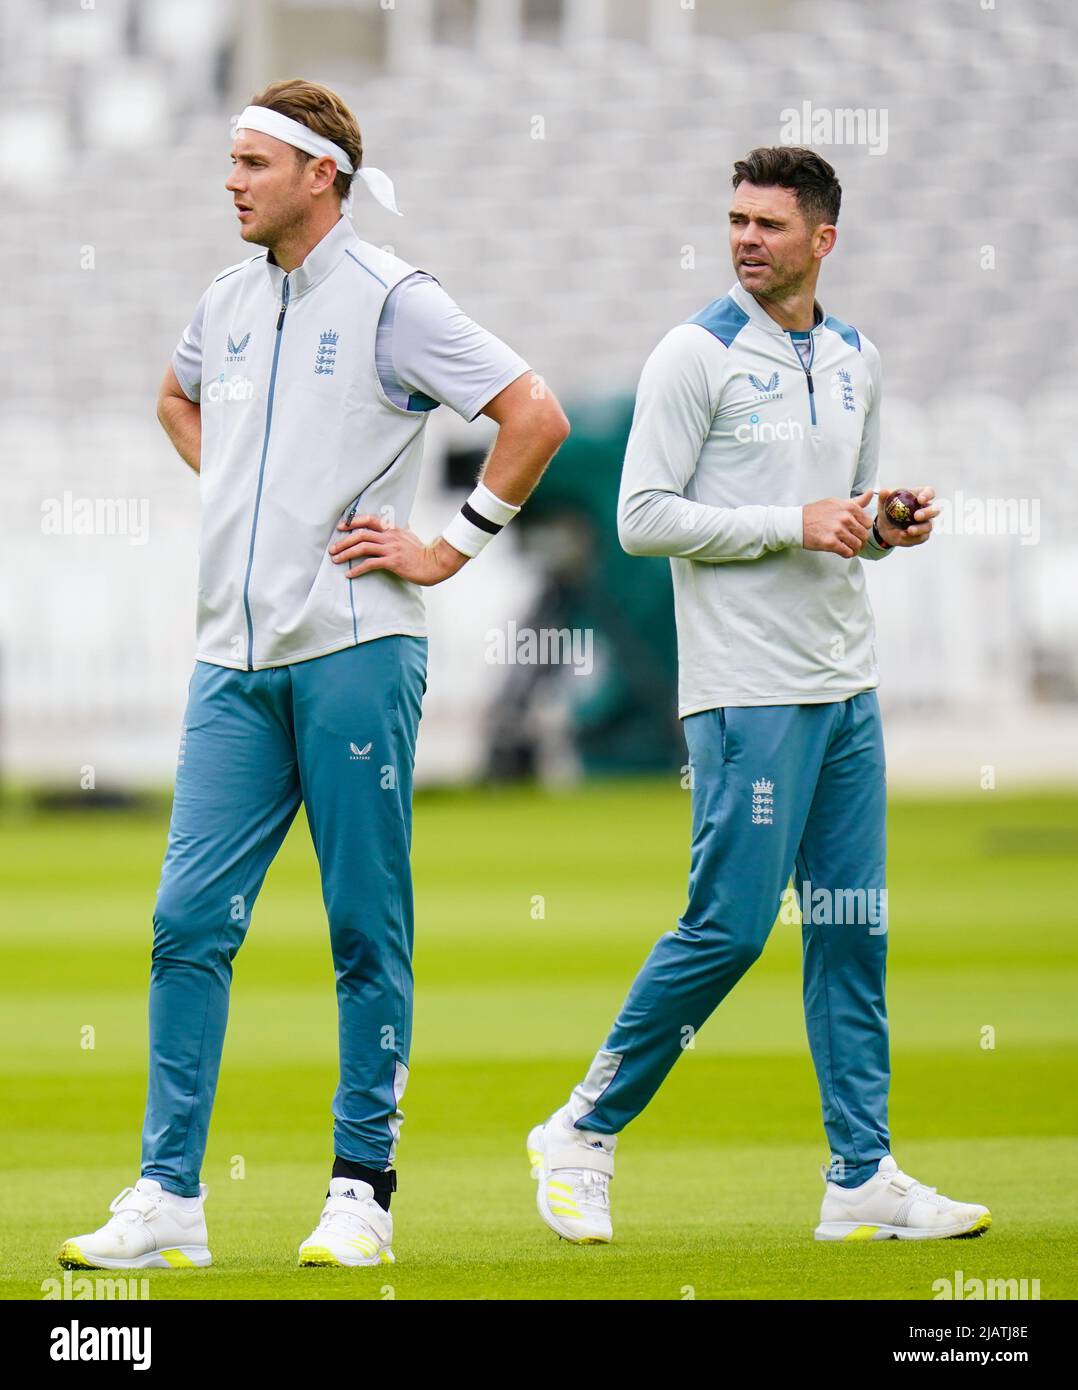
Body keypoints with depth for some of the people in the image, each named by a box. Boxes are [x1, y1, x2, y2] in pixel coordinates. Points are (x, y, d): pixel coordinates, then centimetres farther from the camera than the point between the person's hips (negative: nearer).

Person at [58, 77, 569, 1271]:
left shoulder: (389, 302, -7)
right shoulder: (228, 302, 13)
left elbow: (536, 416, -12)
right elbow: (178, 398, 35)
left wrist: (448, 549, -10)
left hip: (354, 648, -6)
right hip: (233, 656, 6)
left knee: (366, 927, 0)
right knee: (189, 919, -1)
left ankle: (362, 1187, 7)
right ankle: (167, 1198, 0)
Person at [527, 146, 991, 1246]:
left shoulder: (853, 361, 14)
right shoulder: (696, 356, -7)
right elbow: (643, 517, -12)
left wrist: (890, 526, 2)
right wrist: (796, 525, -16)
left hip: (844, 690, 7)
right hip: (745, 691, -7)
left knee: (851, 931, 6)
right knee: (728, 927, -9)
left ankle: (863, 1178, 9)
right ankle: (581, 1134, 4)